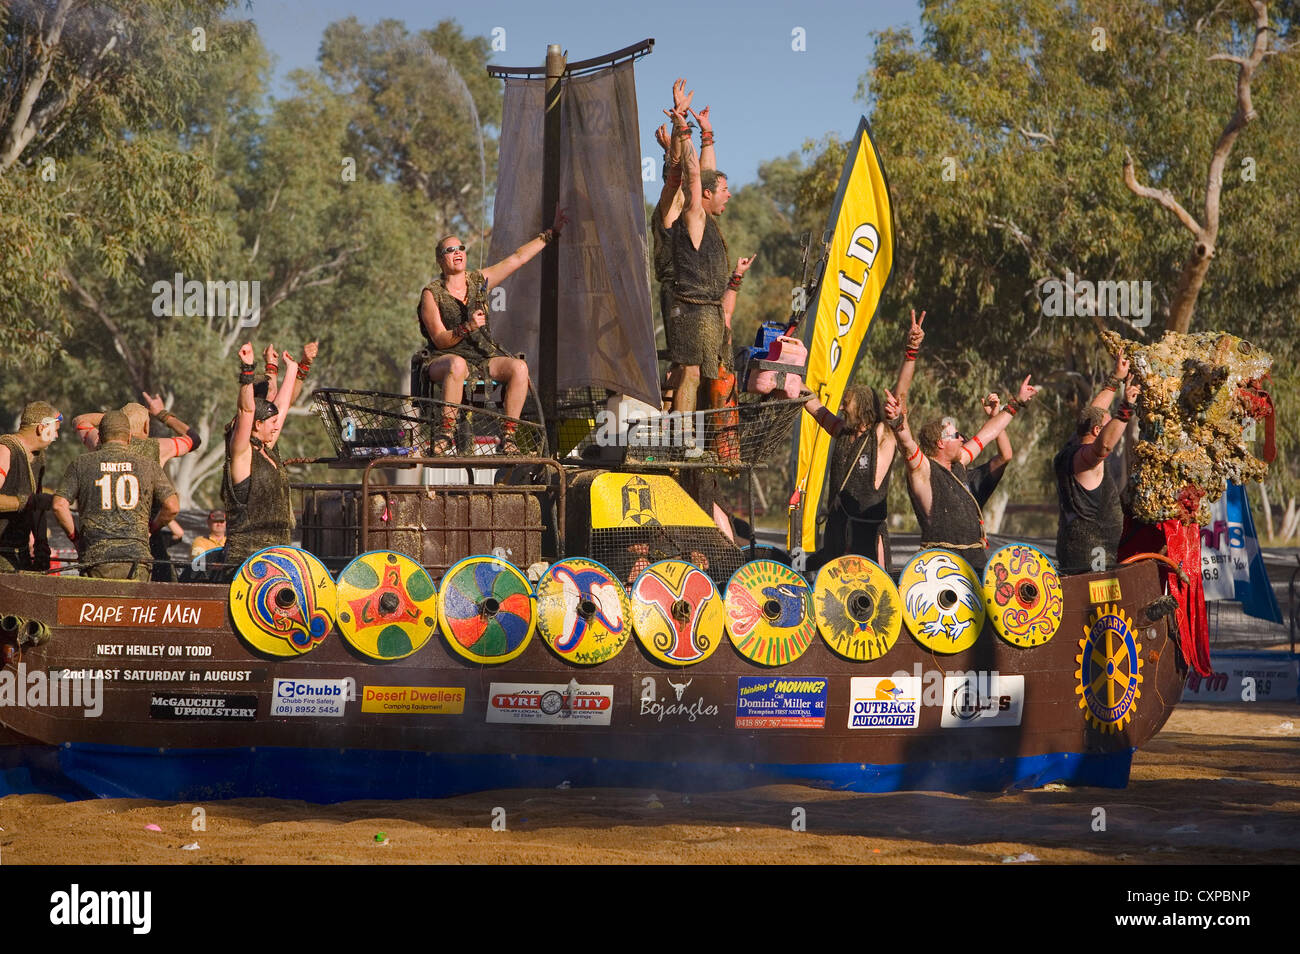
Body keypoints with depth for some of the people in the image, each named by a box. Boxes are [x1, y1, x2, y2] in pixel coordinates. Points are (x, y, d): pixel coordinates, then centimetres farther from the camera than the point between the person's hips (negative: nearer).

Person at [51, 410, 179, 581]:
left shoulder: (82, 464, 8)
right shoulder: (148, 465, 9)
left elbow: (59, 505, 0)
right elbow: (172, 507, 4)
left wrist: (74, 536, 14)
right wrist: (151, 527, 22)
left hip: (97, 555, 0)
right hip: (137, 555, 0)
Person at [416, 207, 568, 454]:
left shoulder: (479, 281, 12)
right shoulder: (432, 294, -2)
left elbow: (517, 258, 15)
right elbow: (440, 340, -8)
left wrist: (551, 233, 15)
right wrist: (468, 327, -25)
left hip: (484, 358, 5)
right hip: (445, 357, -5)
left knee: (519, 367, -25)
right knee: (456, 365, -42)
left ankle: (507, 436, -25)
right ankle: (447, 435, -38)